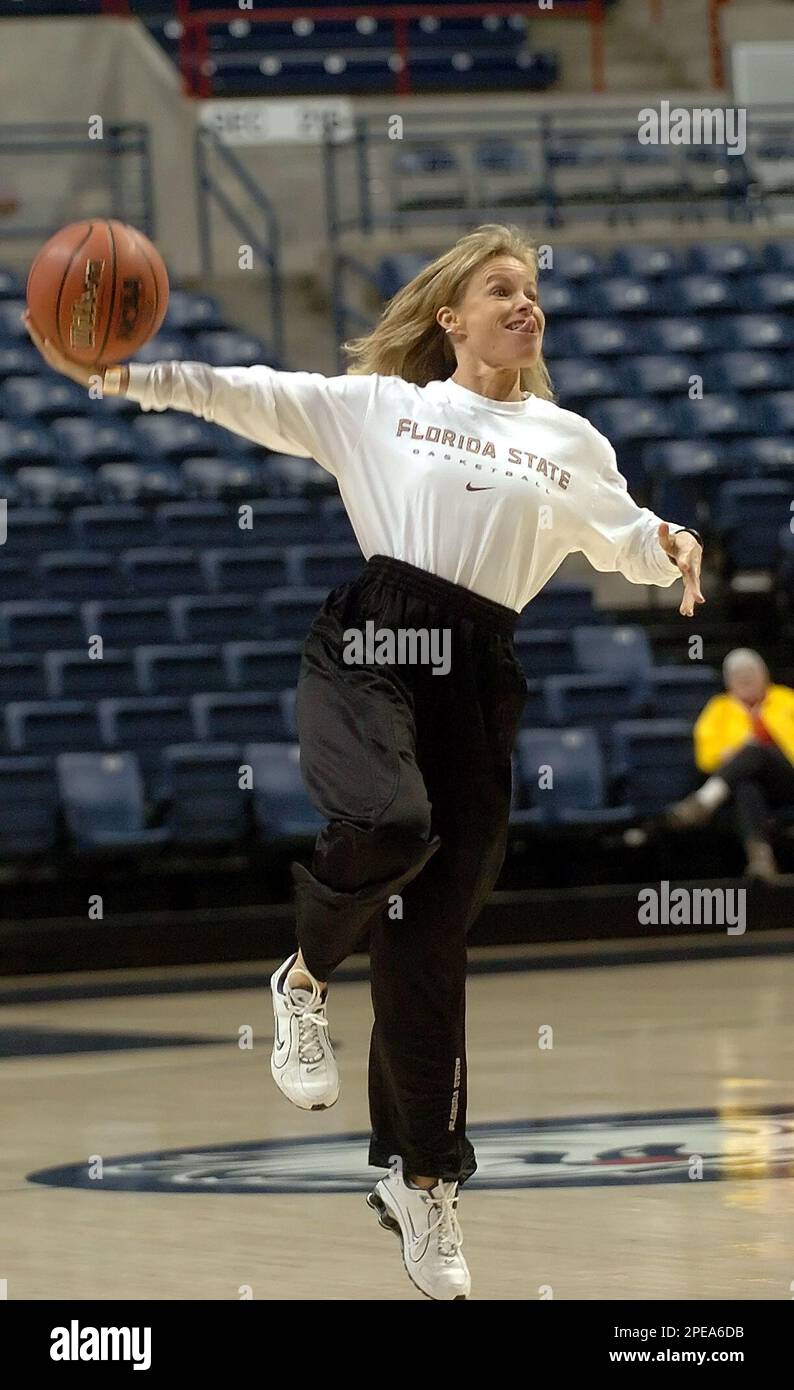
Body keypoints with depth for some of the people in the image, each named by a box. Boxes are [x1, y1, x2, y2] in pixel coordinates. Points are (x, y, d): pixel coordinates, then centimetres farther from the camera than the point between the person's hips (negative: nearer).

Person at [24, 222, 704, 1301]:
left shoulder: (569, 441, 18)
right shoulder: (379, 402, 10)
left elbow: (623, 536, 23)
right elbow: (252, 397, 4)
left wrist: (672, 548, -2)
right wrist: (128, 374, -9)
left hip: (478, 676, 3)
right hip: (369, 643, -3)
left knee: (431, 940, 2)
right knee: (388, 822, -35)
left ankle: (421, 1180, 14)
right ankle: (306, 981, -4)